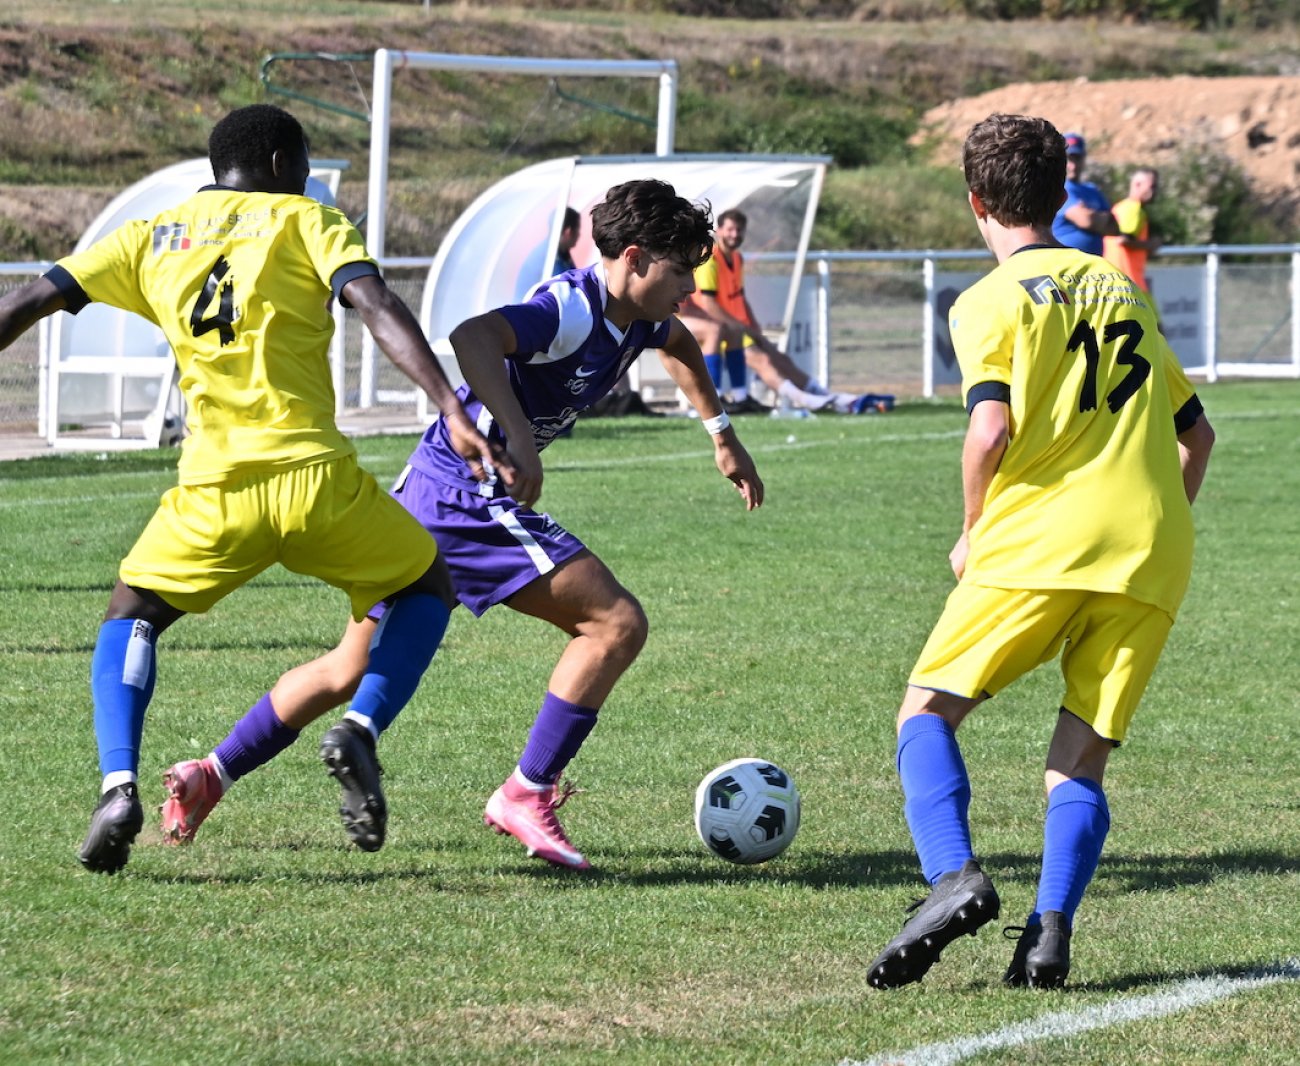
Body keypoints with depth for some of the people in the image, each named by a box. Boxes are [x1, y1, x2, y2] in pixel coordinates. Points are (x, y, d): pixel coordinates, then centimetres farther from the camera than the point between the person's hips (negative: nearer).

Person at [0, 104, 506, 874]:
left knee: (131, 618, 21)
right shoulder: (304, 221, 8)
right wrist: (453, 413, -16)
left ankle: (119, 785, -4)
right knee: (428, 588, 22)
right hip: (315, 473, -2)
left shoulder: (152, 237, 17)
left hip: (213, 490, 2)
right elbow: (378, 306, -9)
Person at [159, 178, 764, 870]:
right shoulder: (570, 309, -21)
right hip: (468, 496, -10)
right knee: (617, 624, -13)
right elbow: (472, 338, -40)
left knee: (350, 671, 19)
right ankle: (528, 795, -9)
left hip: (426, 493, 10)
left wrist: (722, 435, 38)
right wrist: (517, 439, -48)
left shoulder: (637, 319, 9)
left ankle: (209, 775, 26)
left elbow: (680, 344, 36)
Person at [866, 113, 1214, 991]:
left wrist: (974, 532, 3)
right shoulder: (1122, 291, 21)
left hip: (1040, 542, -5)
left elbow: (992, 433, -12)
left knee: (928, 712, 5)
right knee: (1082, 760, 7)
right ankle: (1051, 932, -15)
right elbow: (1196, 433, 23)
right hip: (1152, 556, 5)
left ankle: (954, 876, -20)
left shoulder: (992, 301, 2)